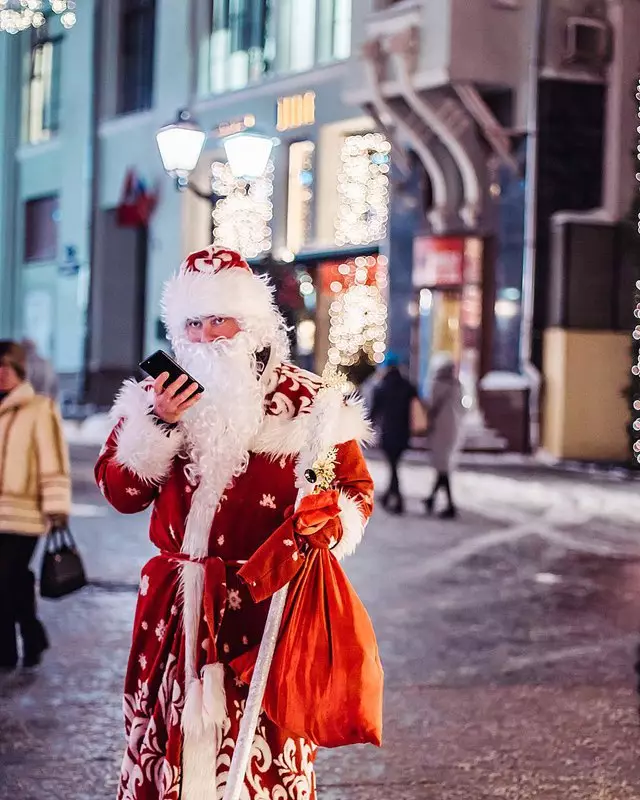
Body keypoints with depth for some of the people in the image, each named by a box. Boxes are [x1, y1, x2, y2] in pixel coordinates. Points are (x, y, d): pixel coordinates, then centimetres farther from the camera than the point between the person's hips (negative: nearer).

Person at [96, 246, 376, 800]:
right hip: (175, 606, 3)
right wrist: (159, 425, -9)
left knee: (263, 746, -7)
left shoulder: (305, 400, 1)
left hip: (266, 601, -3)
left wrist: (329, 522, -21)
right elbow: (121, 494, 4)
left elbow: (355, 491, 0)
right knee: (167, 741, 5)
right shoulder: (155, 398, 11)